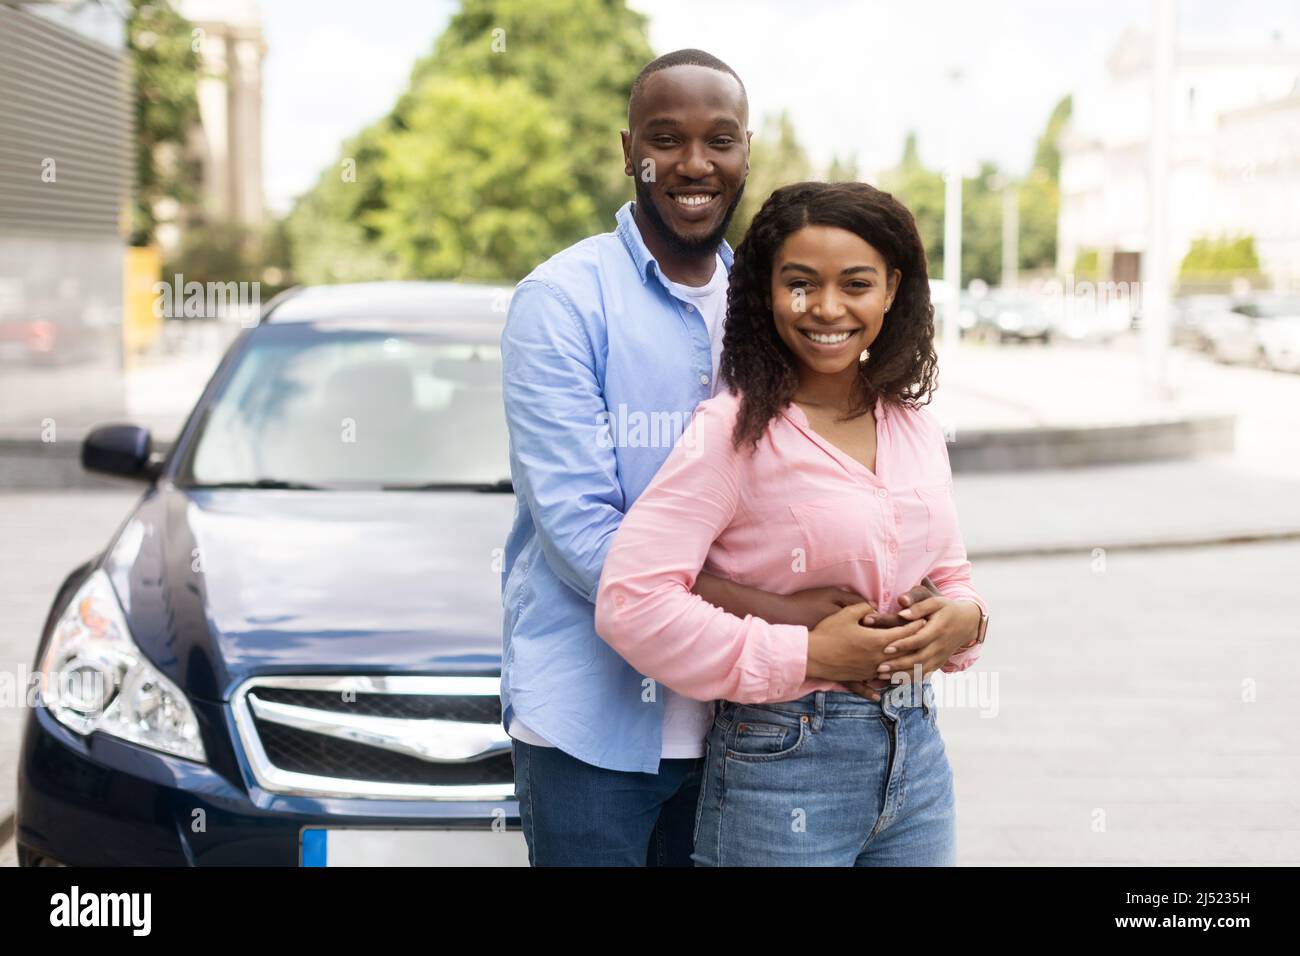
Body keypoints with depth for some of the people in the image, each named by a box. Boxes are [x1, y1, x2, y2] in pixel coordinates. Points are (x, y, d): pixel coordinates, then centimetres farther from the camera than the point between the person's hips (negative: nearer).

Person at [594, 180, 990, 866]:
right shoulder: (735, 431, -13)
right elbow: (630, 599, -22)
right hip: (785, 763, -6)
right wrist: (804, 654, -20)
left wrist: (963, 617, -6)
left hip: (917, 751, 6)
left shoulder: (915, 426, 7)